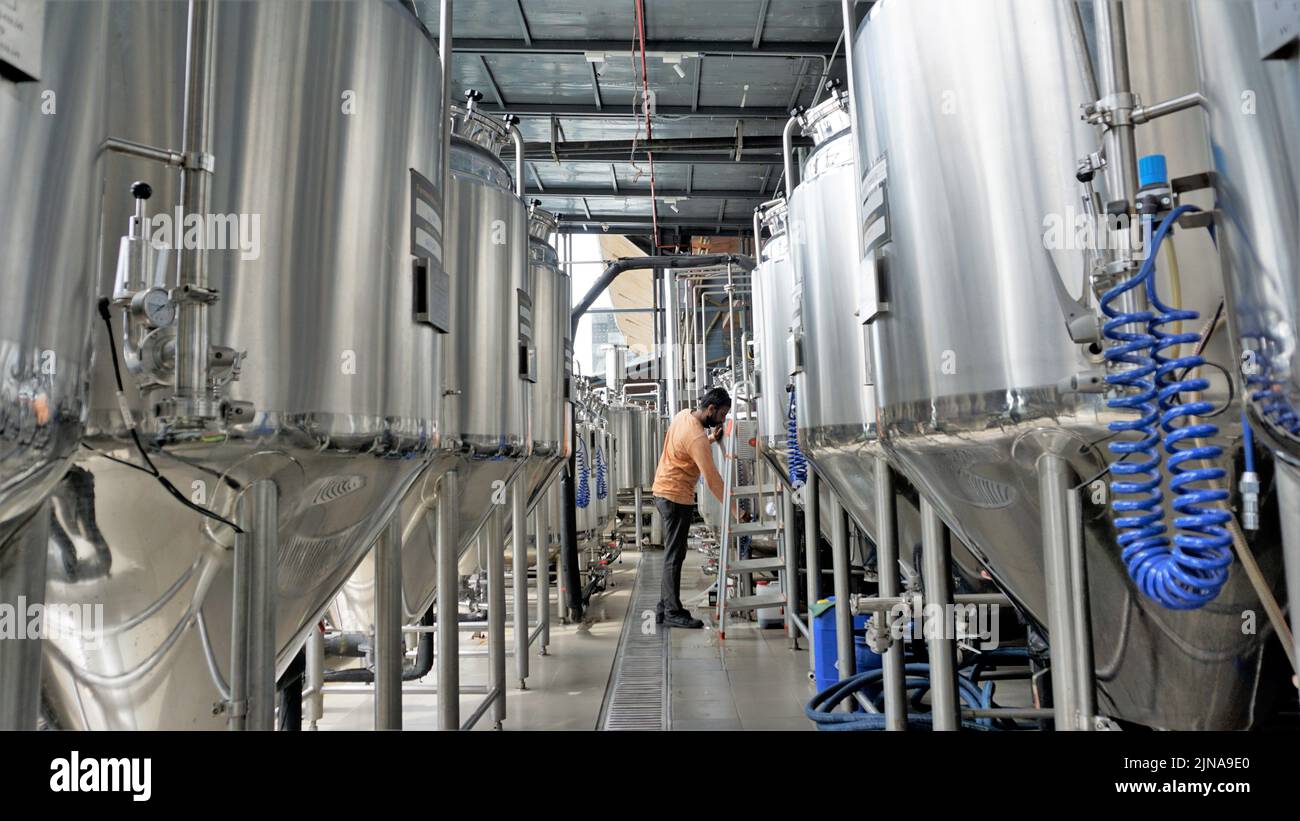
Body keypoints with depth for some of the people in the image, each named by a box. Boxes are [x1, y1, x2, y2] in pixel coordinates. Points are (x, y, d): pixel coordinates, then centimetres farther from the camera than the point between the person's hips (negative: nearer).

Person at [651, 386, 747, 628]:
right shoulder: (697, 438, -23)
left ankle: (664, 608, 20)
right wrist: (734, 509, -18)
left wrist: (710, 440, 9)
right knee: (675, 556, -4)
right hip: (676, 497, -10)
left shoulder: (683, 415, 5)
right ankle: (673, 613, 3)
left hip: (663, 491, 10)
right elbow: (712, 480, -24)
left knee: (672, 554, 14)